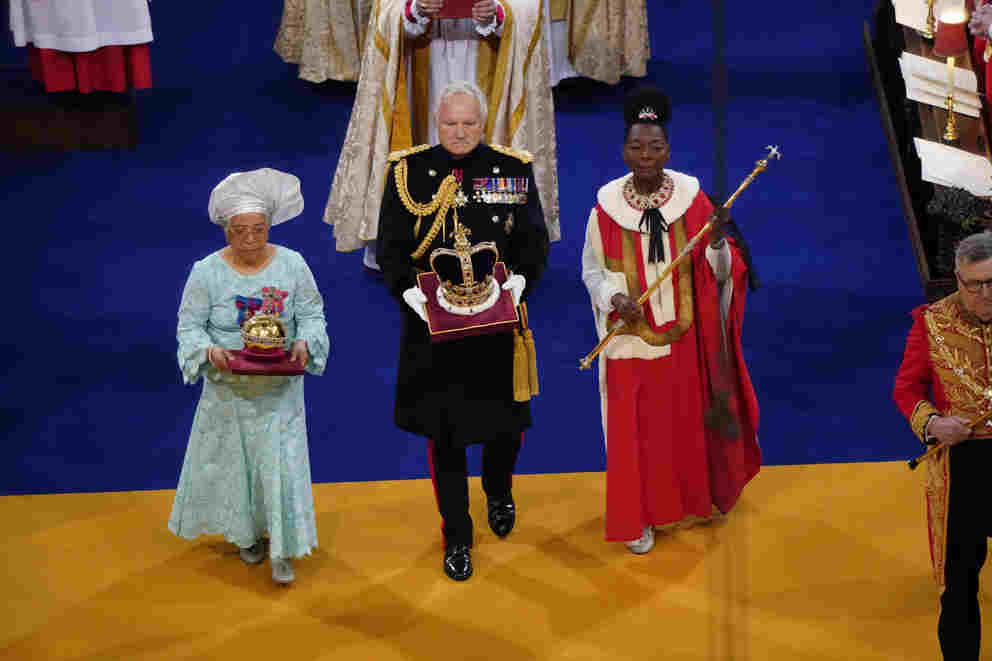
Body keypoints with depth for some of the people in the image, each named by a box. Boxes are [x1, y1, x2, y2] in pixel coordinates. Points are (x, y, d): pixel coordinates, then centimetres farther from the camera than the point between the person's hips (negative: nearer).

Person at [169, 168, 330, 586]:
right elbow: (189, 326, -7)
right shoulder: (207, 272, -11)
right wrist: (209, 351, -27)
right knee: (233, 462, 14)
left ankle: (283, 549, 14)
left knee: (281, 462, 0)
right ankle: (247, 535, 37)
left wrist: (304, 343, -22)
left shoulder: (291, 264, -8)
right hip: (228, 390, 0)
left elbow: (311, 313, -1)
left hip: (279, 390, 0)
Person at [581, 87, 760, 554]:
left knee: (690, 420, 15)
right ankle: (638, 517, 21)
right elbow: (592, 271, 1)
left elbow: (718, 273, -5)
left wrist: (718, 241, -26)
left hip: (686, 338, 1)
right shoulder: (606, 206, -9)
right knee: (635, 428, 6)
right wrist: (614, 298, -18)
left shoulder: (692, 199, -8)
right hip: (632, 340, -1)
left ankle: (698, 497, 39)